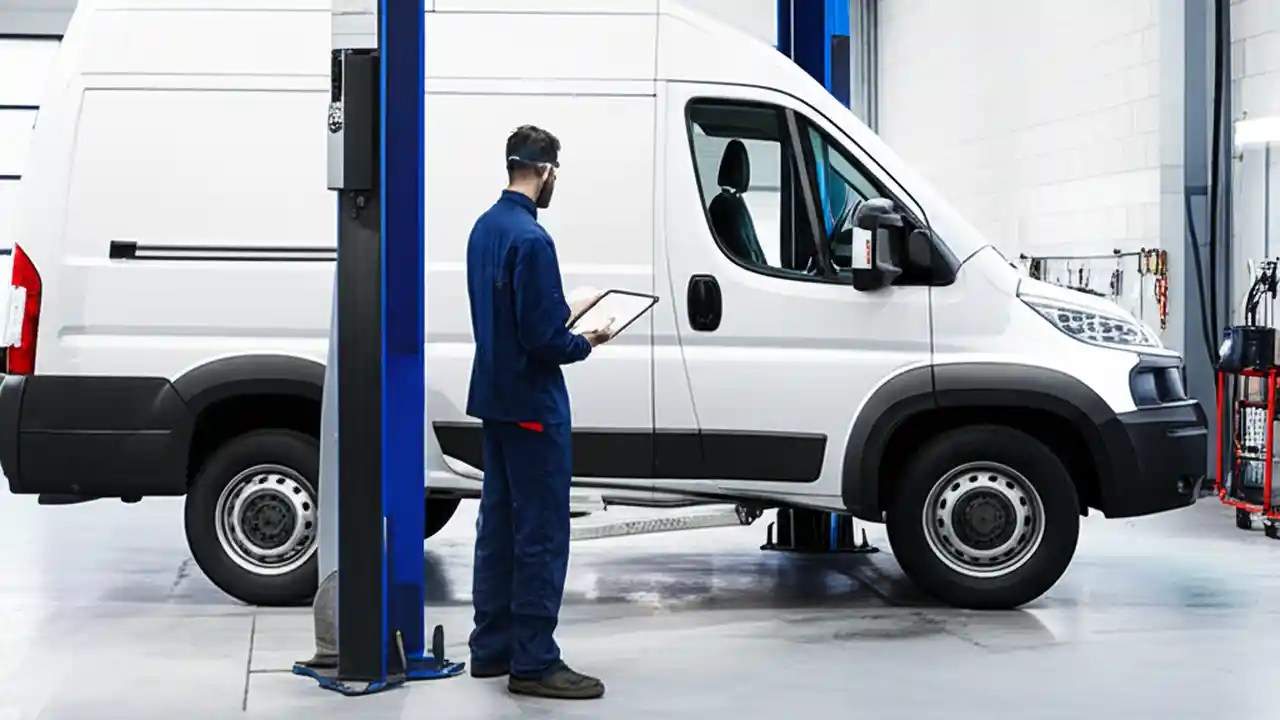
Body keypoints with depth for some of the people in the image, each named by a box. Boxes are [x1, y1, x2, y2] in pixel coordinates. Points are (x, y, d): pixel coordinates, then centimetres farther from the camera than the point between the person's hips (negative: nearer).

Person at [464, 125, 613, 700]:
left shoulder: (485, 228, 9)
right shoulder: (530, 238, -20)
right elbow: (543, 338, -22)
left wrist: (564, 314, 14)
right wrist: (585, 343, -4)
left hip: (493, 396, 10)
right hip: (532, 404, -10)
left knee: (498, 524, 14)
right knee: (541, 534, -4)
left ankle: (491, 648, 21)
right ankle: (534, 662, 0)